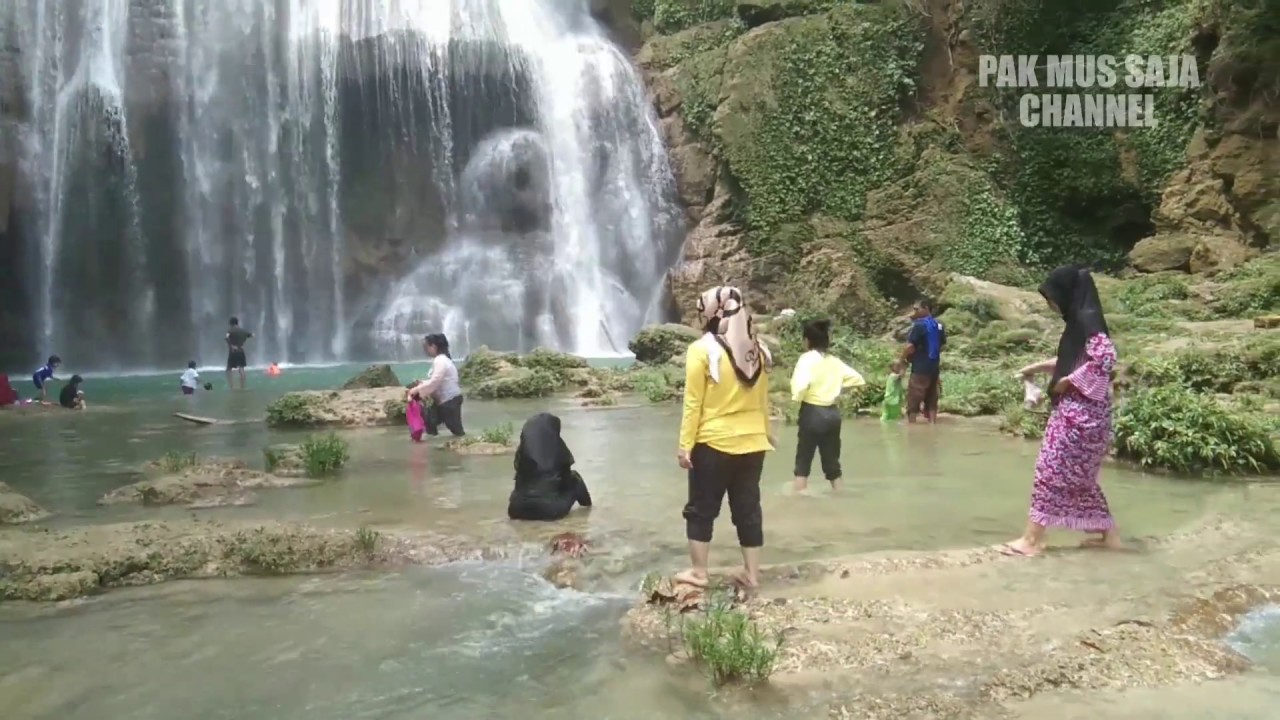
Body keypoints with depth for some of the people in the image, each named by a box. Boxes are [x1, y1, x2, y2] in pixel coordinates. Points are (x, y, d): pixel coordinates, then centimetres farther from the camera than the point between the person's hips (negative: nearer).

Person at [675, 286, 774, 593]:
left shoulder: (702, 350, -11)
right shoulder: (757, 349, 4)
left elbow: (693, 403, -11)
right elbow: (763, 400, 10)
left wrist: (685, 444, -7)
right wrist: (765, 432, 21)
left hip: (713, 443, -5)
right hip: (752, 443, 5)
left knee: (701, 509, 9)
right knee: (748, 508, 12)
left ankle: (698, 572, 16)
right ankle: (751, 573, 18)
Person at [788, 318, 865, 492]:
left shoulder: (807, 359, -11)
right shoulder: (834, 360, 9)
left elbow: (801, 385, -28)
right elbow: (858, 379, 12)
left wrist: (796, 398, -9)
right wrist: (836, 387, 13)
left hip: (812, 413, -6)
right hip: (832, 413, 6)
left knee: (803, 460, 3)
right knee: (831, 460, 14)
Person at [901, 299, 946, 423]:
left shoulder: (919, 325, -14)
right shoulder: (939, 326, 12)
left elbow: (910, 347, -18)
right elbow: (943, 345, 20)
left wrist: (903, 360, -4)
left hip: (920, 368, -8)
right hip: (934, 367, 8)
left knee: (913, 402, -3)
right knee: (931, 401, 11)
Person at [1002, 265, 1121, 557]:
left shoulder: (1088, 320, -15)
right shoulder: (1080, 322, 14)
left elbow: (1105, 359, -25)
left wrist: (1068, 382, -18)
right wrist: (1040, 366, 22)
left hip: (1081, 410, -10)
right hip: (1076, 409, 10)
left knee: (1051, 469, -7)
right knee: (1079, 475, 15)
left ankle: (1032, 539, -3)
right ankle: (1108, 534, 23)